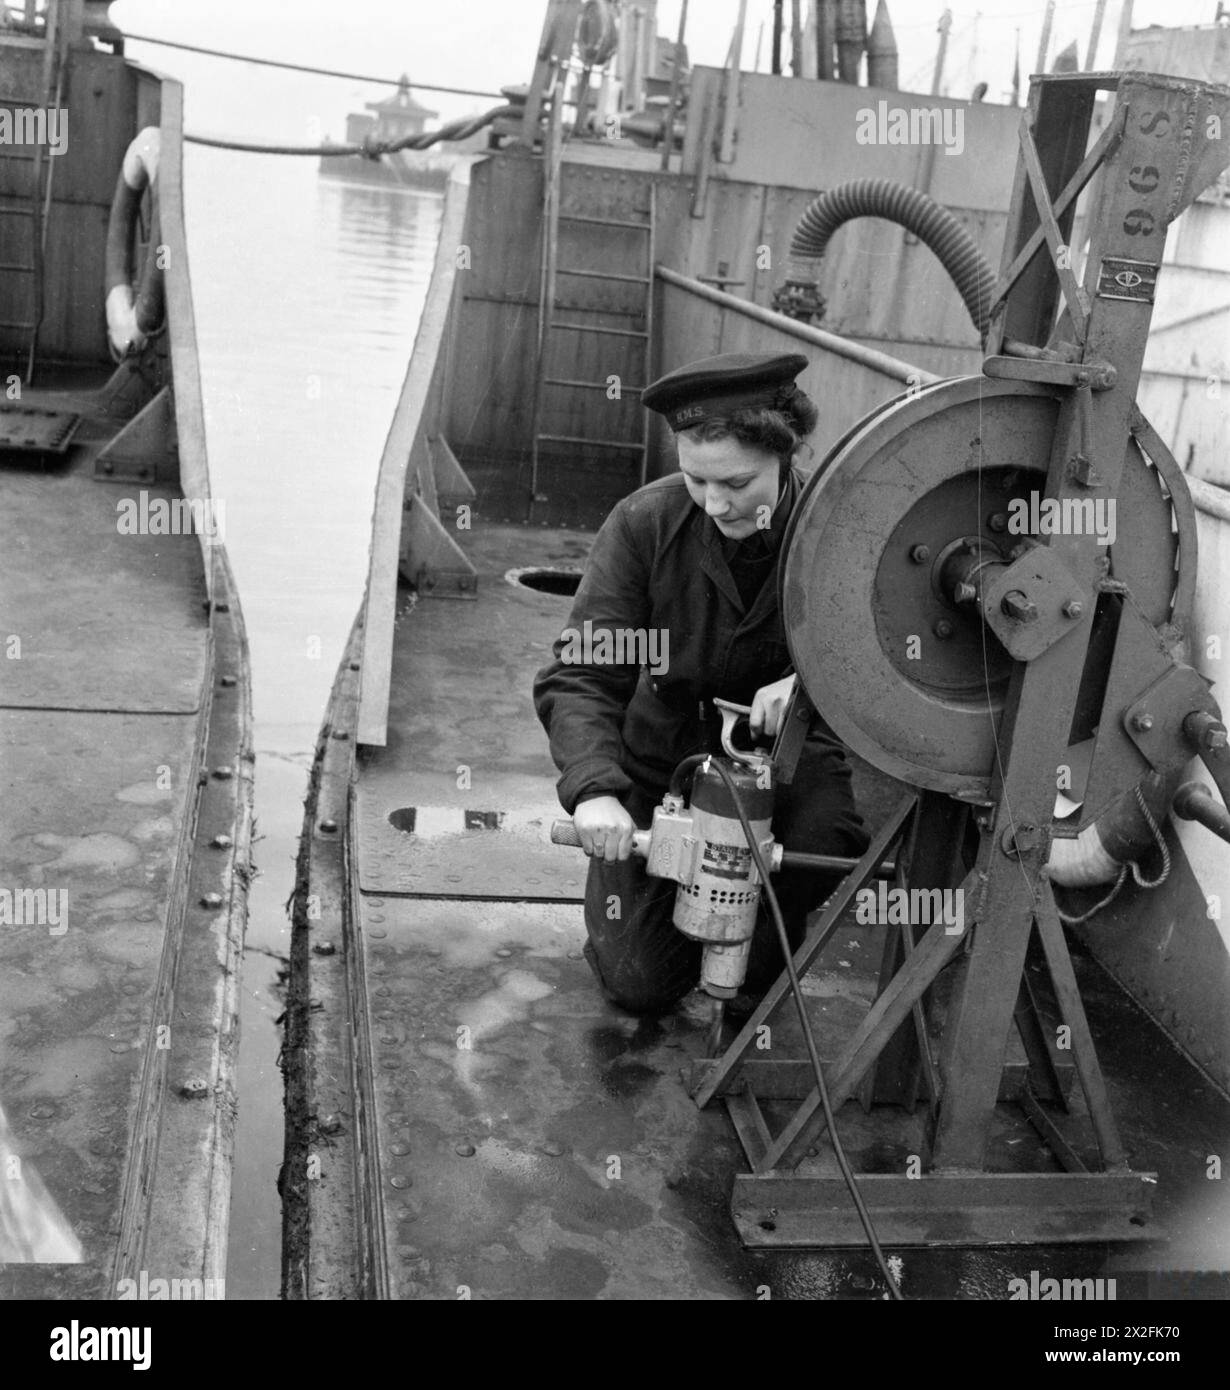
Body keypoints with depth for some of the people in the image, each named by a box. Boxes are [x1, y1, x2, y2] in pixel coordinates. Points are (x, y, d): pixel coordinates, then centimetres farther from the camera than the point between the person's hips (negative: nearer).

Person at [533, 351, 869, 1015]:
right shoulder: (644, 523, -19)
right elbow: (578, 675, -21)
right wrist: (594, 789, -38)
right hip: (665, 757, 1)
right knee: (639, 983, -2)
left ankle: (764, 946, 3)